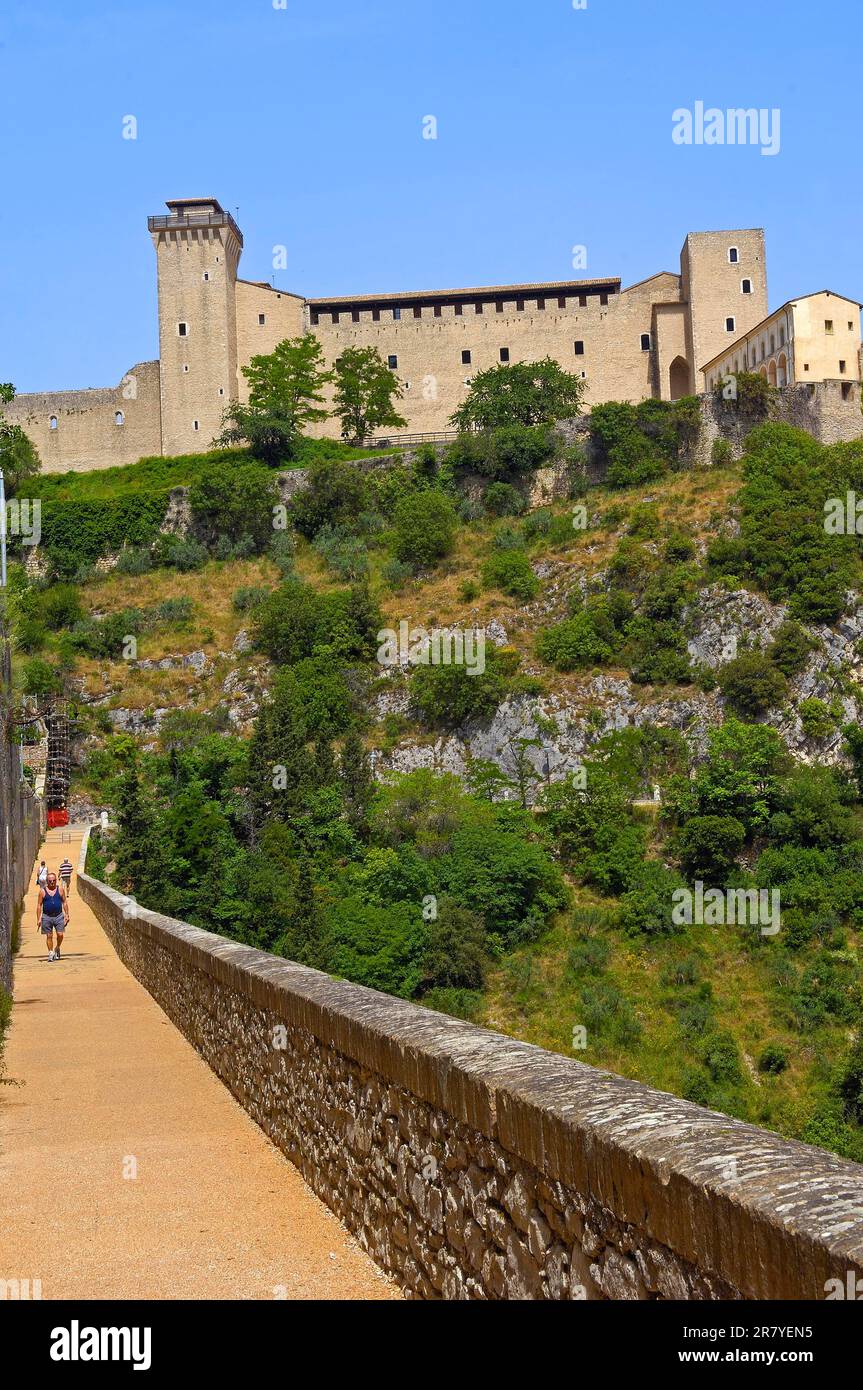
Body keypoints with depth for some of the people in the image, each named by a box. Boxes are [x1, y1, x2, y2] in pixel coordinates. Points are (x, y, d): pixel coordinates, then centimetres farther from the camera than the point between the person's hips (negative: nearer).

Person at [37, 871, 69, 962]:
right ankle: (51, 953, 16)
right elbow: (39, 905, 2)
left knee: (60, 934, -8)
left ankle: (57, 948, 18)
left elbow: (65, 902, 6)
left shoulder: (60, 889, 3)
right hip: (47, 917, 0)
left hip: (59, 916, 0)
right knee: (49, 936, 4)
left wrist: (66, 915, 0)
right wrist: (38, 919, -2)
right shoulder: (42, 891, 0)